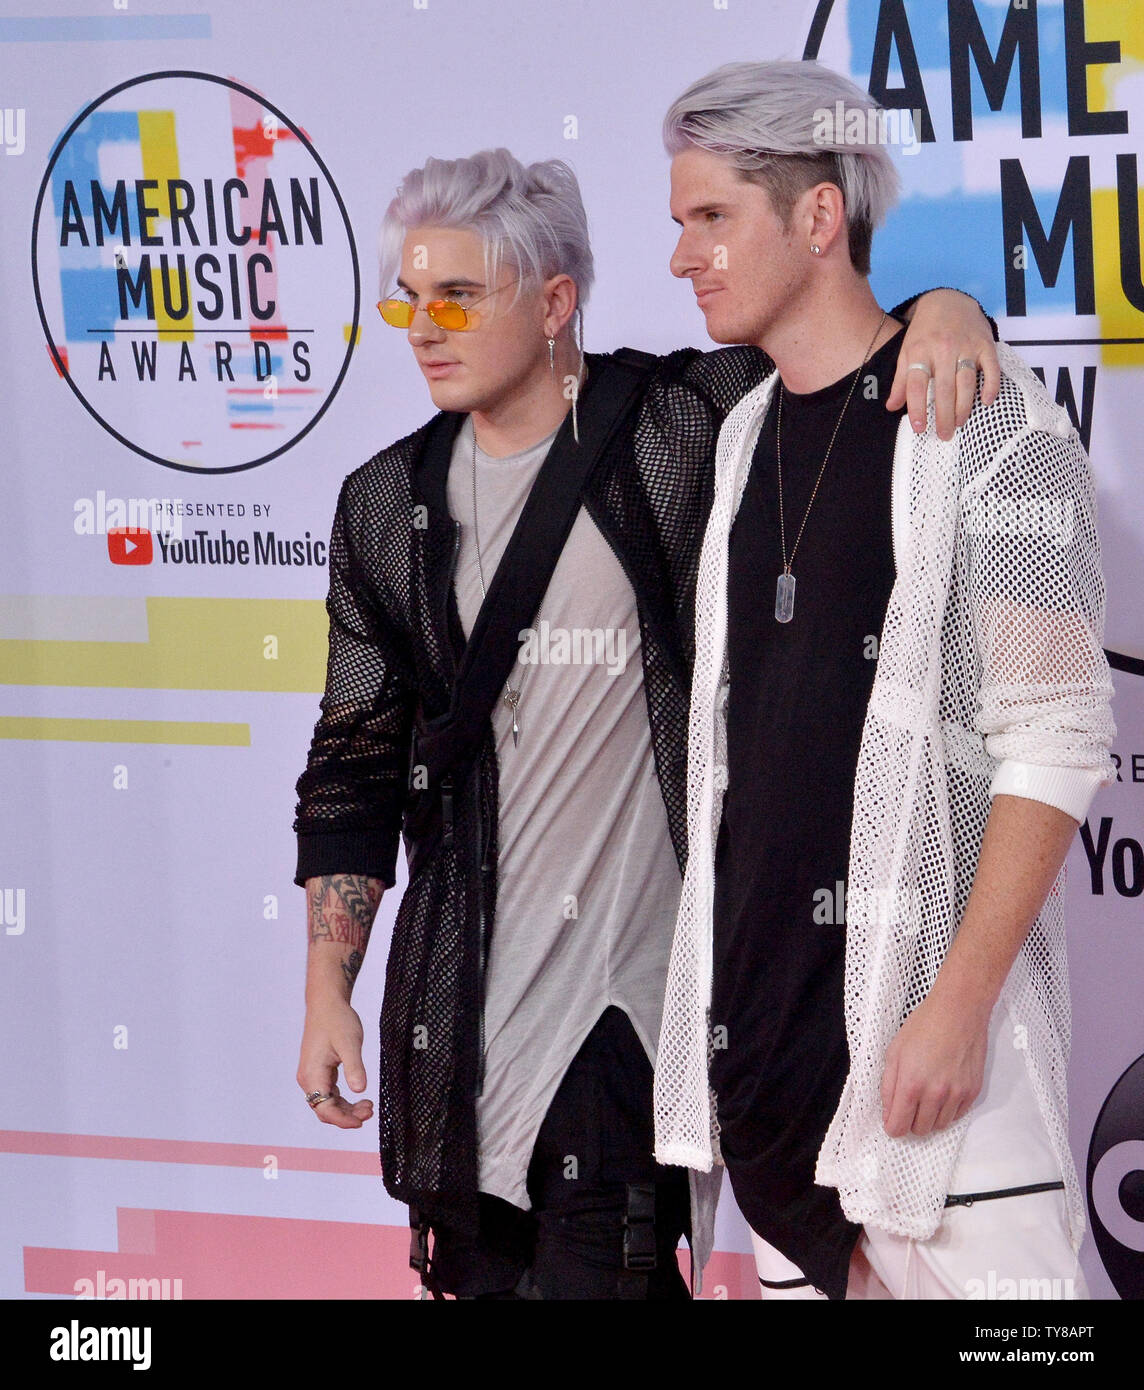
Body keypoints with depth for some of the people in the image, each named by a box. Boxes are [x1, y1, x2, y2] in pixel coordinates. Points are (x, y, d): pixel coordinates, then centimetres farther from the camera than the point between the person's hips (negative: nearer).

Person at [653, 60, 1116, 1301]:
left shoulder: (985, 426, -6)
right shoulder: (744, 437, 15)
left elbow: (1054, 744, -11)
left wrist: (960, 1001, -18)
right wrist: (711, 1010, 14)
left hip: (927, 994, -7)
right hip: (760, 992, 7)